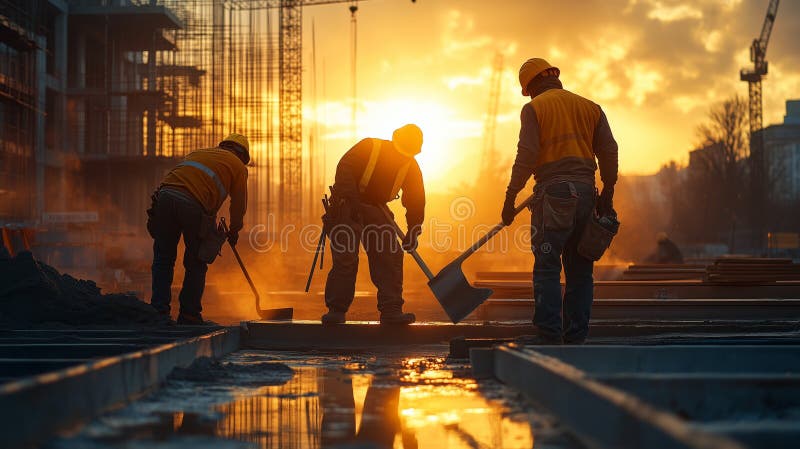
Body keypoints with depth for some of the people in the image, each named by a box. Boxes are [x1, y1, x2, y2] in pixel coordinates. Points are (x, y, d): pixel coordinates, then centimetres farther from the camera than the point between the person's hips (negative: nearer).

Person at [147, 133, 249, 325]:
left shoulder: (198, 152, 34)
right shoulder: (238, 166, 20)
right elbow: (239, 205, 21)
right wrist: (234, 231, 39)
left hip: (165, 195, 4)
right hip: (193, 205, -4)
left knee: (163, 259, 13)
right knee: (196, 264, 11)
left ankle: (159, 311, 8)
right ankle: (189, 315, 12)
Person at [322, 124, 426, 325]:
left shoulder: (411, 167, 1)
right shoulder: (369, 147, -14)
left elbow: (416, 198, 2)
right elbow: (344, 168, -21)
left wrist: (413, 231, -7)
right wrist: (351, 199, -30)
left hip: (376, 210, 5)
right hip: (346, 206, -5)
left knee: (390, 257, -5)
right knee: (345, 258, -12)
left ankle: (391, 310, -1)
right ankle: (336, 310, -3)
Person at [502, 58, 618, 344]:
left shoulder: (534, 108, 2)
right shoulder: (590, 108, 16)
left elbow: (526, 157, -8)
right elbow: (609, 152, 10)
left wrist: (510, 198, -3)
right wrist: (607, 197, 15)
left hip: (553, 192, -5)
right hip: (586, 192, 5)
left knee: (547, 269, -4)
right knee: (579, 272, 8)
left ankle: (549, 339, -11)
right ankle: (576, 339, 8)